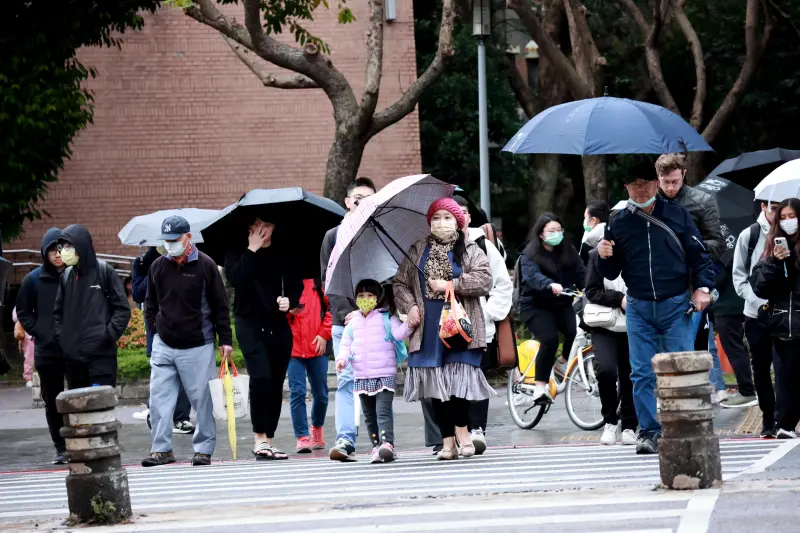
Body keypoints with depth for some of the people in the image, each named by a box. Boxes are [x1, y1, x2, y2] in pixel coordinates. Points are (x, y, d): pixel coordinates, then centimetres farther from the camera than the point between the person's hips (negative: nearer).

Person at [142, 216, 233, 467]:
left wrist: (225, 340, -2)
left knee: (202, 400, 1)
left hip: (198, 347, -4)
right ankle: (162, 449, 4)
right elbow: (150, 303, 20)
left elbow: (220, 306, 0)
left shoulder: (205, 265, -3)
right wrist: (155, 331, 9)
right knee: (159, 399, -2)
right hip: (163, 345, 4)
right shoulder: (158, 267, 8)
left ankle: (204, 449, 10)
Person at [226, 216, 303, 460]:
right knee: (261, 377, -20)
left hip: (279, 325, 4)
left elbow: (296, 284, 13)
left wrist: (290, 300, -7)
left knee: (276, 383, 5)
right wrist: (252, 250, -14)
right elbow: (235, 278, -17)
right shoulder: (238, 252, 0)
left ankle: (269, 441, 14)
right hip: (250, 323, -4)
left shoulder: (283, 254, 9)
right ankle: (260, 439, -14)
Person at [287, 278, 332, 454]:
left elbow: (330, 307, 6)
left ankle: (317, 430, 36)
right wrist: (288, 311, -22)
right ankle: (302, 437, -5)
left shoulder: (317, 281, 5)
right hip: (293, 346, -2)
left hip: (317, 345, 2)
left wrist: (324, 334, -2)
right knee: (297, 392, -9)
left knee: (320, 393, 13)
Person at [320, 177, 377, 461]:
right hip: (345, 322, 0)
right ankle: (345, 439, -9)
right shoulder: (334, 237, 11)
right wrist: (346, 312, -10)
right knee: (346, 379, -6)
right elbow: (328, 280, 4)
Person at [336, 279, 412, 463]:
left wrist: (408, 325, -30)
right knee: (369, 415, 9)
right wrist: (342, 359, -5)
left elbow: (398, 333, -11)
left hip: (385, 375, -5)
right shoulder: (353, 322, 12)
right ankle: (376, 446, 15)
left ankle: (387, 444, -28)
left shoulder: (386, 317, 1)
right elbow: (346, 344, 13)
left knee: (383, 411, -17)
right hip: (362, 377, 5)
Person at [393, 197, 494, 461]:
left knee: (459, 378, -13)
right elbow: (400, 282, 16)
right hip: (428, 328, 3)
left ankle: (461, 429, 6)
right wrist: (409, 306, -2)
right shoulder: (417, 252, 15)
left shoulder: (470, 251, 5)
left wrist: (449, 285, -11)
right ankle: (448, 441, 6)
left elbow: (484, 280, -8)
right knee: (435, 383, 0)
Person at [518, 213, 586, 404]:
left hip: (562, 304, 4)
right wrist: (551, 285, -48)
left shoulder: (569, 252, 6)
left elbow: (581, 274, -4)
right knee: (550, 339, -27)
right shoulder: (529, 255, -9)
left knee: (577, 332, -23)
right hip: (535, 305, -4)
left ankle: (564, 362, 8)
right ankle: (540, 388, -21)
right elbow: (533, 276, -28)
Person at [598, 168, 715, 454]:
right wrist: (604, 257, -8)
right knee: (642, 374, -1)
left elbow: (699, 255, 5)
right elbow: (611, 273, 13)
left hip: (676, 306, -2)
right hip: (638, 309, 2)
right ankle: (649, 432, 3)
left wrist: (703, 287, -8)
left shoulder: (677, 215, 3)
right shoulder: (619, 223, 7)